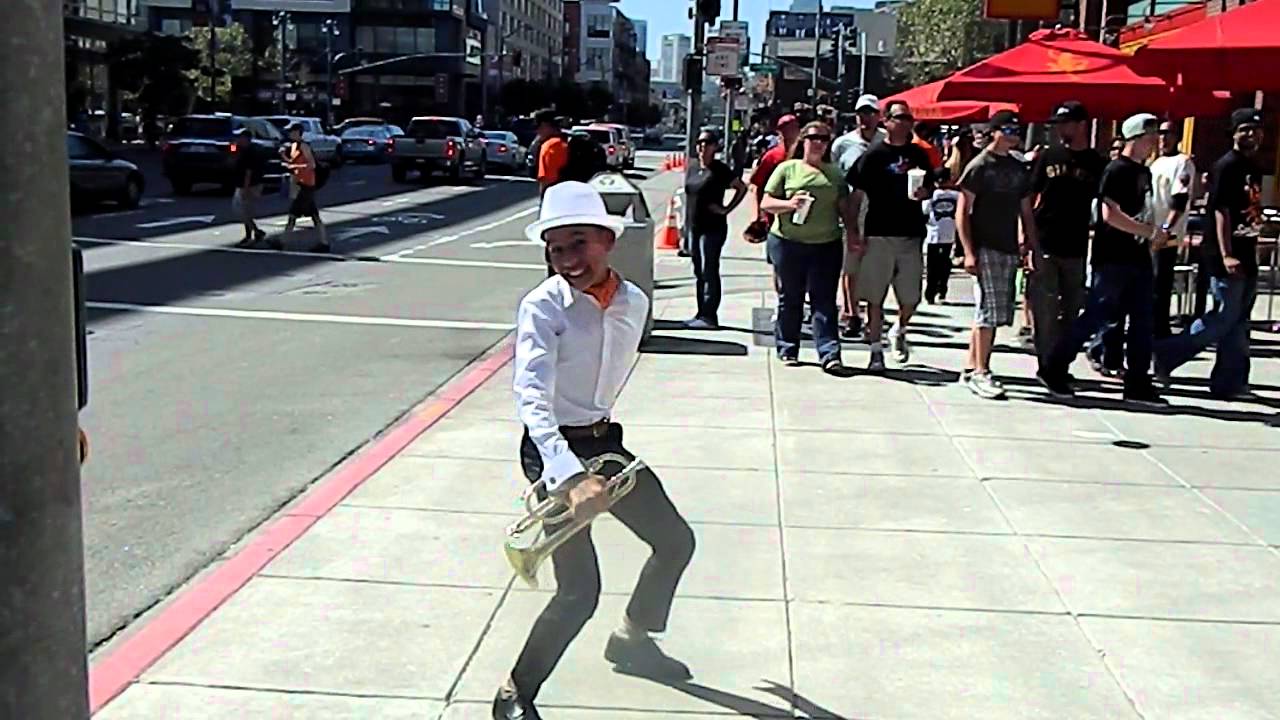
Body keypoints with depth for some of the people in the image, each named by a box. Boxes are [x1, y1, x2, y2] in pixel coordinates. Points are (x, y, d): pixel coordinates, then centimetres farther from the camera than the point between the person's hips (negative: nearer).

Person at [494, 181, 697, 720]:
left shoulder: (635, 302, -2)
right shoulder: (542, 308, -21)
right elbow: (531, 398, -34)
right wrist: (570, 477, -46)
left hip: (604, 441, 7)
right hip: (553, 451, -7)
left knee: (675, 540, 16)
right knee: (580, 590, -12)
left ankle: (633, 639, 41)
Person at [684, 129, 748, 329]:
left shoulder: (720, 170, -8)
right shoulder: (692, 170, 13)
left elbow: (742, 187, -7)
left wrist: (727, 209, -10)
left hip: (713, 228, -7)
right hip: (695, 227, 8)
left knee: (709, 271, -7)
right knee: (699, 272, 11)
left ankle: (709, 316, -5)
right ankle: (702, 313, 18)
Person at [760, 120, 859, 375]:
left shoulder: (834, 174, 14)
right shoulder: (787, 169, 6)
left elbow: (844, 208, 13)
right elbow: (765, 203, 3)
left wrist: (852, 232, -1)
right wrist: (788, 204, -15)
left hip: (826, 245, 1)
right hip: (787, 242, -1)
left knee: (825, 300, -5)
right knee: (790, 299, 7)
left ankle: (829, 354, -11)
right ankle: (788, 350, 18)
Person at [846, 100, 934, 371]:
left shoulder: (918, 155, 9)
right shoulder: (873, 155, -3)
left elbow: (929, 186, 21)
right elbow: (856, 195, -3)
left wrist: (923, 192, -3)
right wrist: (853, 231, -8)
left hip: (911, 234, 3)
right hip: (878, 235, -3)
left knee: (910, 297, 7)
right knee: (875, 297, 2)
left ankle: (899, 331, 36)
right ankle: (875, 350, 12)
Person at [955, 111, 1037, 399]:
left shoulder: (1020, 169, 14)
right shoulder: (980, 166, -4)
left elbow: (1026, 212, 18)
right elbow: (962, 212, -7)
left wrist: (1032, 246, 9)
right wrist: (969, 252, -14)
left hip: (1009, 250, 7)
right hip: (985, 248, -7)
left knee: (994, 313, 8)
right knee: (989, 311, -10)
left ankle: (971, 369, 17)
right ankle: (980, 373, -4)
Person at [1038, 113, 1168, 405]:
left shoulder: (1144, 172, 16)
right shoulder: (1117, 170, -11)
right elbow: (1110, 214, -21)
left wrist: (1153, 236, 9)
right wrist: (1151, 232, -17)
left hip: (1137, 258, 9)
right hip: (1113, 259, -9)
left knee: (1142, 321, 6)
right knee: (1097, 317, -5)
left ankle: (1138, 385, 11)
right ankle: (1054, 369, 7)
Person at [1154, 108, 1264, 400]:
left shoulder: (1253, 168, 16)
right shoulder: (1226, 166, -10)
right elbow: (1221, 212, -17)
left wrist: (1251, 254, 17)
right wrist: (1226, 256, -24)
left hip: (1245, 257, 9)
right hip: (1226, 258, -9)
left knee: (1238, 322, 8)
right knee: (1224, 319, -7)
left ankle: (1231, 382, 12)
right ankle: (1166, 355, 4)